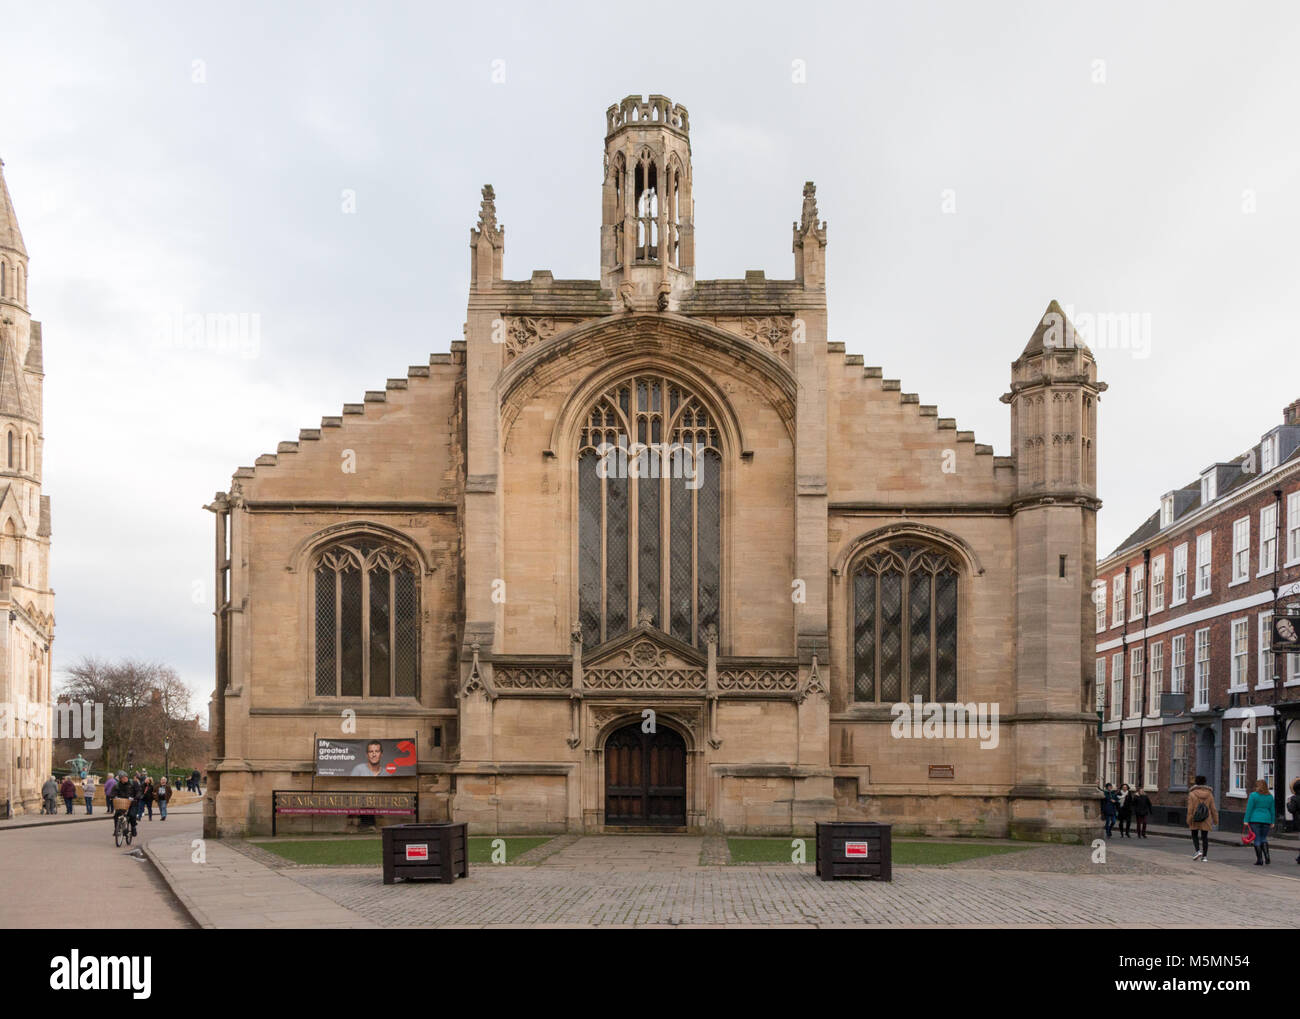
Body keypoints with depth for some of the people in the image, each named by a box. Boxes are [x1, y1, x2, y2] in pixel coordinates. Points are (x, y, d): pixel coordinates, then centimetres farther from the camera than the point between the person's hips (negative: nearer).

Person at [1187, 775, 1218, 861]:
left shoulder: (1192, 793, -9)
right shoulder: (1209, 794, -1)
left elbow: (1190, 809, -11)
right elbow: (1213, 808, 3)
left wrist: (1189, 820, -7)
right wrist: (1215, 819, 12)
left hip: (1195, 819, -2)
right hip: (1206, 820, 2)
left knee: (1195, 835, 14)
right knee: (1205, 837, 8)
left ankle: (1198, 851, -6)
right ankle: (1204, 856, 6)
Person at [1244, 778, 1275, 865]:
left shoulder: (1253, 795, -7)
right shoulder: (1270, 796, 5)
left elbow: (1249, 809, -8)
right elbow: (1272, 810, 8)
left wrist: (1246, 820, -4)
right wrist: (1272, 822, 14)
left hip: (1255, 819, -4)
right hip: (1266, 820, 4)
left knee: (1257, 839, 2)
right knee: (1264, 838, 17)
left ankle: (1259, 860, 0)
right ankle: (1267, 857, 1)